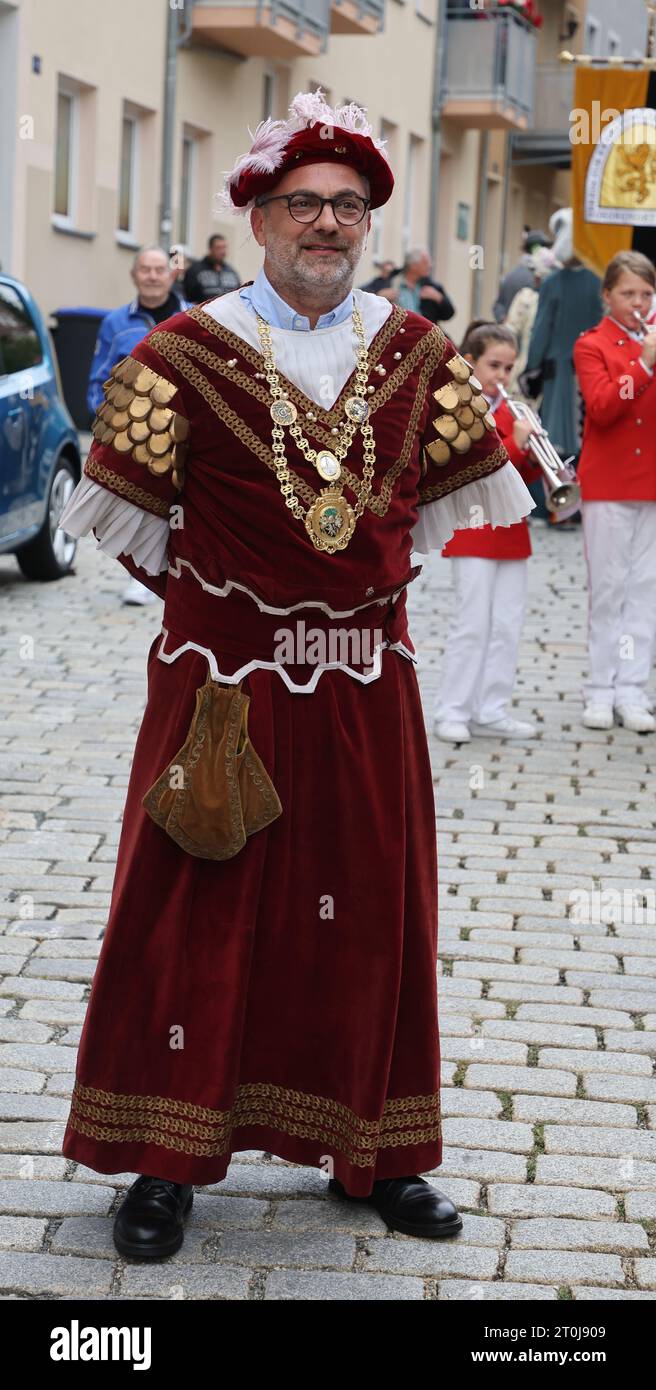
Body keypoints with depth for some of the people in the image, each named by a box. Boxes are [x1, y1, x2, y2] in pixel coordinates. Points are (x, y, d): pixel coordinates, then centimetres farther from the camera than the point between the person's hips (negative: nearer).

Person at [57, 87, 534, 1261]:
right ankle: (165, 1159, 15)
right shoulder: (188, 350, -6)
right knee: (191, 904, 2)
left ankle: (373, 1152, 25)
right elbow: (124, 502, 0)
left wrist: (380, 574, 11)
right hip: (223, 678, -3)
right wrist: (203, 587, 6)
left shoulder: (412, 349, 4)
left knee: (373, 909, 10)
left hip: (365, 679, 3)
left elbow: (460, 487, 15)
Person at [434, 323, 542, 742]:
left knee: (507, 625, 5)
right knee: (473, 624, -6)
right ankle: (453, 713, 1)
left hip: (511, 531, 7)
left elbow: (519, 476, 16)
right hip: (473, 531, -7)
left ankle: (491, 711, 11)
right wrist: (515, 444, -23)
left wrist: (535, 461, -5)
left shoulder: (508, 412, 15)